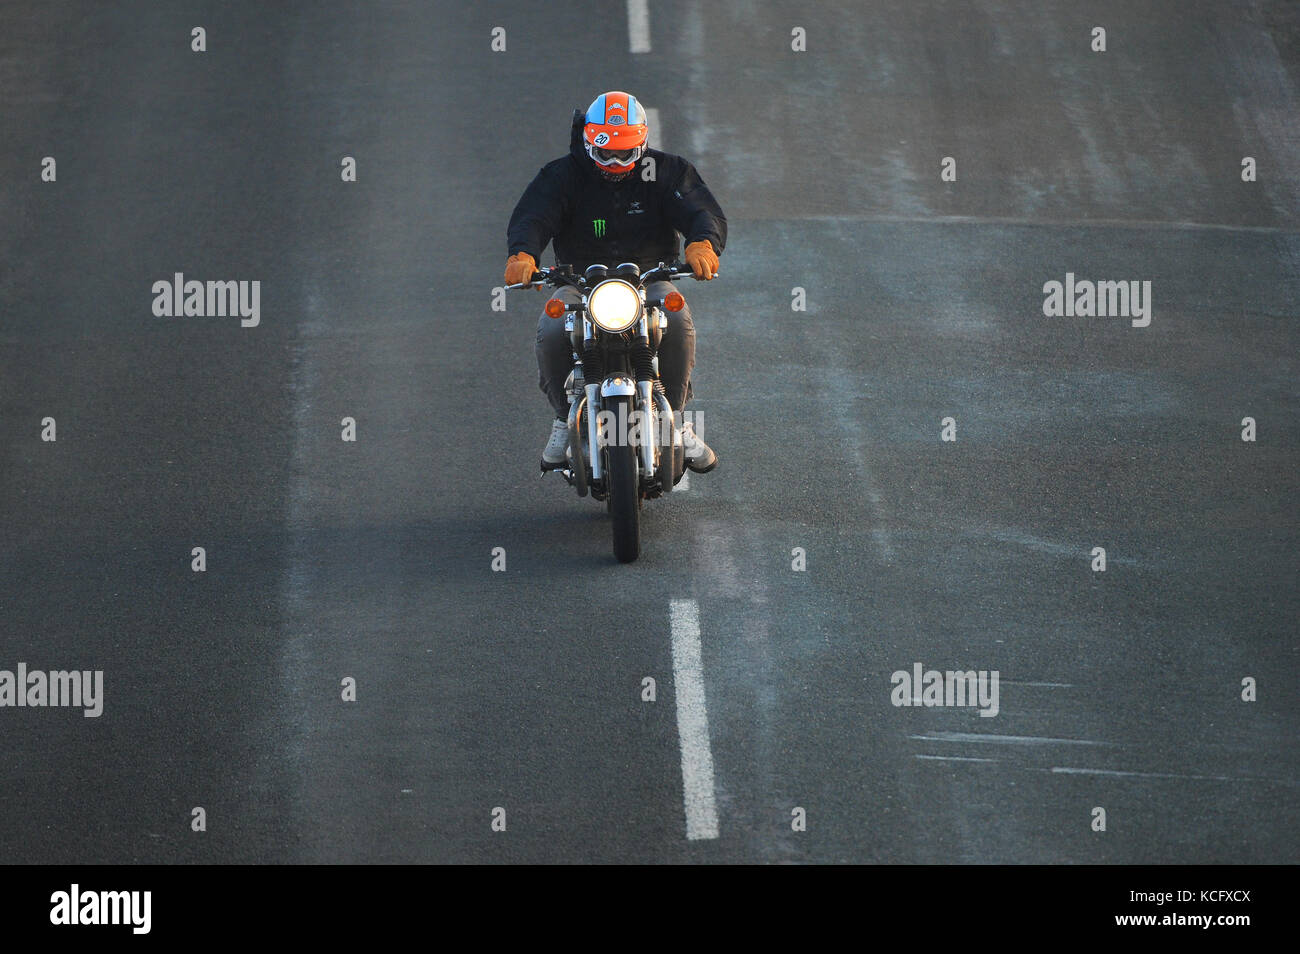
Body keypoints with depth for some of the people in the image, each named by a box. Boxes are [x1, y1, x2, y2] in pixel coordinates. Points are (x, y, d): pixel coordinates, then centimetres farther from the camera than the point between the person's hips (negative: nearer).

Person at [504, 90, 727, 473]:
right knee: (551, 332, -30)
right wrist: (522, 254, -39)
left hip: (650, 279, 0)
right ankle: (565, 419, -4)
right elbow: (531, 216, -14)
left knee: (677, 321, -34)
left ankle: (674, 418, -16)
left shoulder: (666, 172, 3)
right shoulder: (562, 176, 1)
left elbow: (703, 212, -10)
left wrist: (703, 243, -36)